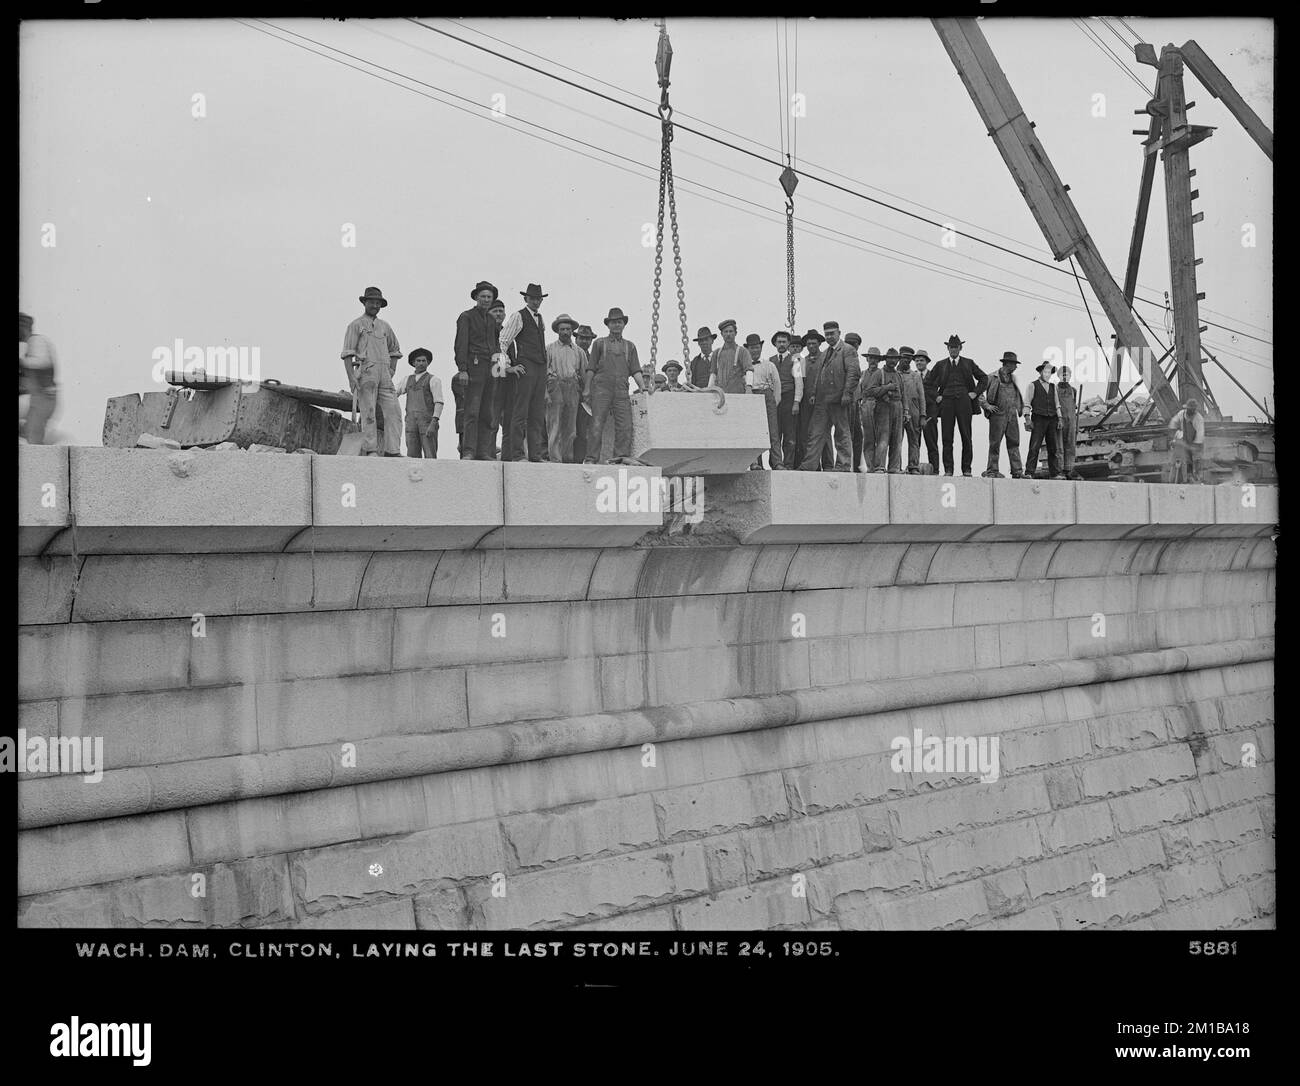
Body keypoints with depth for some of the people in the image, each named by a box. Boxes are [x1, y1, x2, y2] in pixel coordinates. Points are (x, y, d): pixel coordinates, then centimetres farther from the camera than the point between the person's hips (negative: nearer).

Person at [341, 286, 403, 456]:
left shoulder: (385, 326, 21)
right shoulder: (355, 325, 5)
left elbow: (395, 351, 30)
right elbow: (347, 354, -2)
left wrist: (392, 371, 15)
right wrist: (351, 377, -14)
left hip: (384, 373, 5)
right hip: (366, 372, -5)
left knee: (393, 411, -7)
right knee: (368, 412, -8)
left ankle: (392, 450, -9)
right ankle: (370, 450, -7)